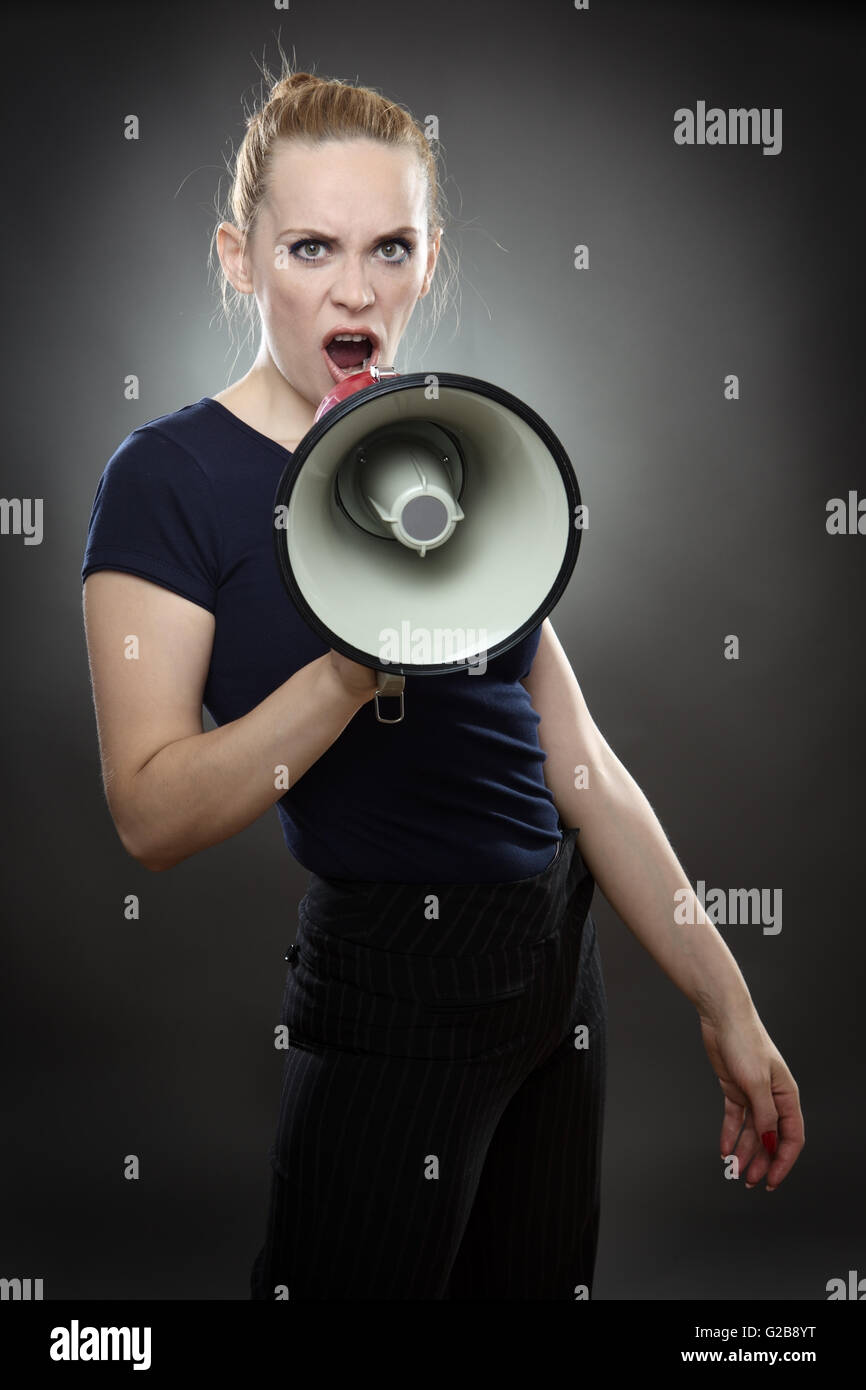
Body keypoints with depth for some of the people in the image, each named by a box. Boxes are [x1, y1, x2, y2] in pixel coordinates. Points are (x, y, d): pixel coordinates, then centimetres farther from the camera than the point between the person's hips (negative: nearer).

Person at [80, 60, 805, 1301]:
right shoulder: (173, 476, -10)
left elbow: (580, 764, 8)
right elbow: (151, 817, -17)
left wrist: (724, 1004, 7)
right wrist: (354, 670, -32)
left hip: (558, 955, 7)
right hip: (392, 986, -6)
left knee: (544, 1279, 18)